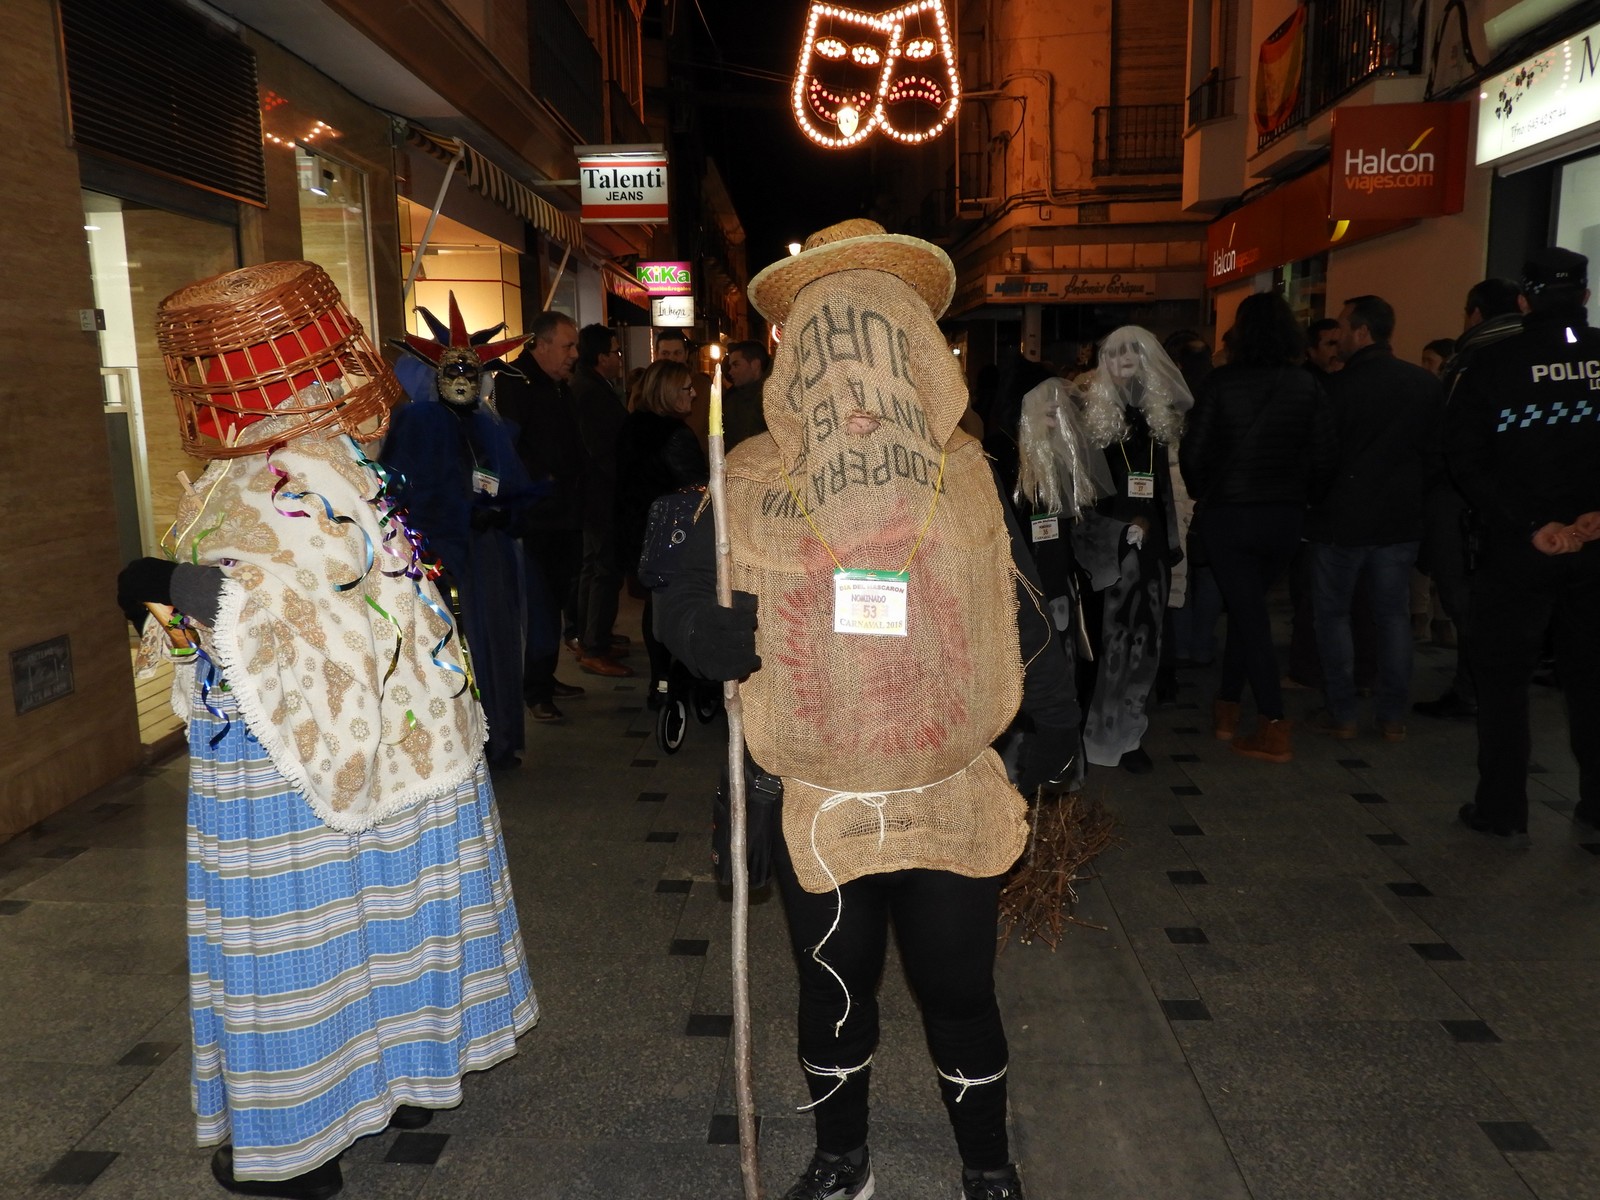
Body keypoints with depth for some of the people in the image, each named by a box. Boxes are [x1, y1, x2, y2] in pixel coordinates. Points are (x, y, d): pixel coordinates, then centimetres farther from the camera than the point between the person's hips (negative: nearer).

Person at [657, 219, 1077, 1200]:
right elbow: (679, 612, -2)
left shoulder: (967, 474, -1)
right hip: (815, 802, 0)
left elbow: (1023, 618, 6)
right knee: (834, 990, 18)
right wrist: (733, 631, -24)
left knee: (960, 989, 13)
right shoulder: (750, 484, -5)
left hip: (953, 796, 0)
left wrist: (1055, 733, 11)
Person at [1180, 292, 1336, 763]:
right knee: (1248, 608, 18)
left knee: (1248, 613, 2)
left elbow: (1192, 451, -9)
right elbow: (1323, 458, -2)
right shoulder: (1308, 387, -1)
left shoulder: (1221, 383, -9)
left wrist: (1203, 494, 8)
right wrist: (1302, 499, 12)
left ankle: (1274, 731, 1)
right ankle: (1227, 707, 27)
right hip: (1284, 516, 3)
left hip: (1226, 514, -3)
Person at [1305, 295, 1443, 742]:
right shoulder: (1425, 384, 0)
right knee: (1394, 615, 11)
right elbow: (1434, 453, 5)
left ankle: (1342, 713, 9)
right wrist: (1412, 495, 17)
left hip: (1341, 519, -4)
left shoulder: (1336, 386, -15)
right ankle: (1393, 716, 14)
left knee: (1334, 613, 7)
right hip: (1400, 519, 4)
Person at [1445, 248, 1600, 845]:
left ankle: (1503, 811, 9)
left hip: (1519, 548, -3)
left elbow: (1467, 458, -10)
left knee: (1502, 673, 6)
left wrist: (1532, 524, -10)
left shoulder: (1496, 362, -6)